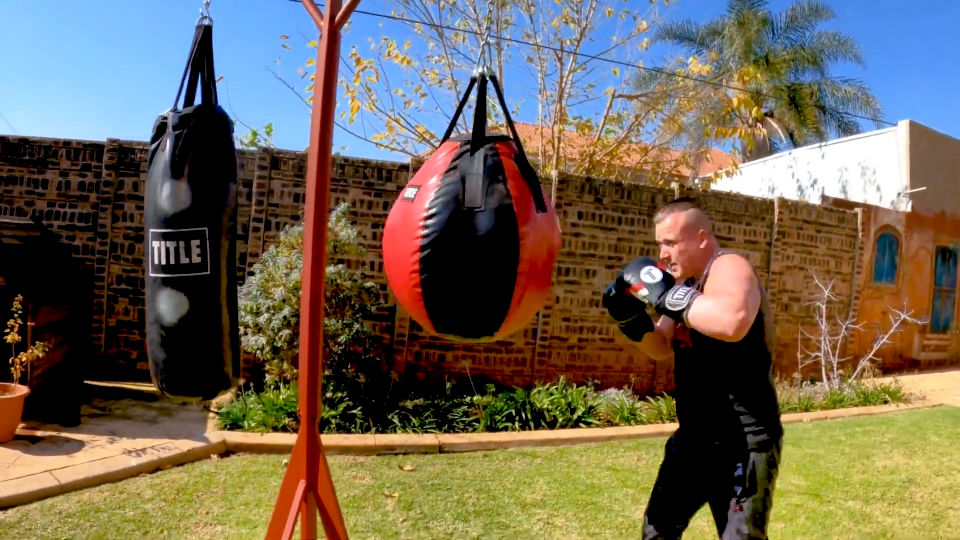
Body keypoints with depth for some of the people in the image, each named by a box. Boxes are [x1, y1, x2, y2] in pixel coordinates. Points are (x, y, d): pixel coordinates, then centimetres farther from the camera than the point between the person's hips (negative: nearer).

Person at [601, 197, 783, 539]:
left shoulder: (729, 269, -17)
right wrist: (631, 319, -7)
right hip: (694, 439, 9)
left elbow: (733, 322, -40)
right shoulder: (687, 283, 10)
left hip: (744, 443, -9)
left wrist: (667, 296, -30)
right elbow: (662, 348, 11)